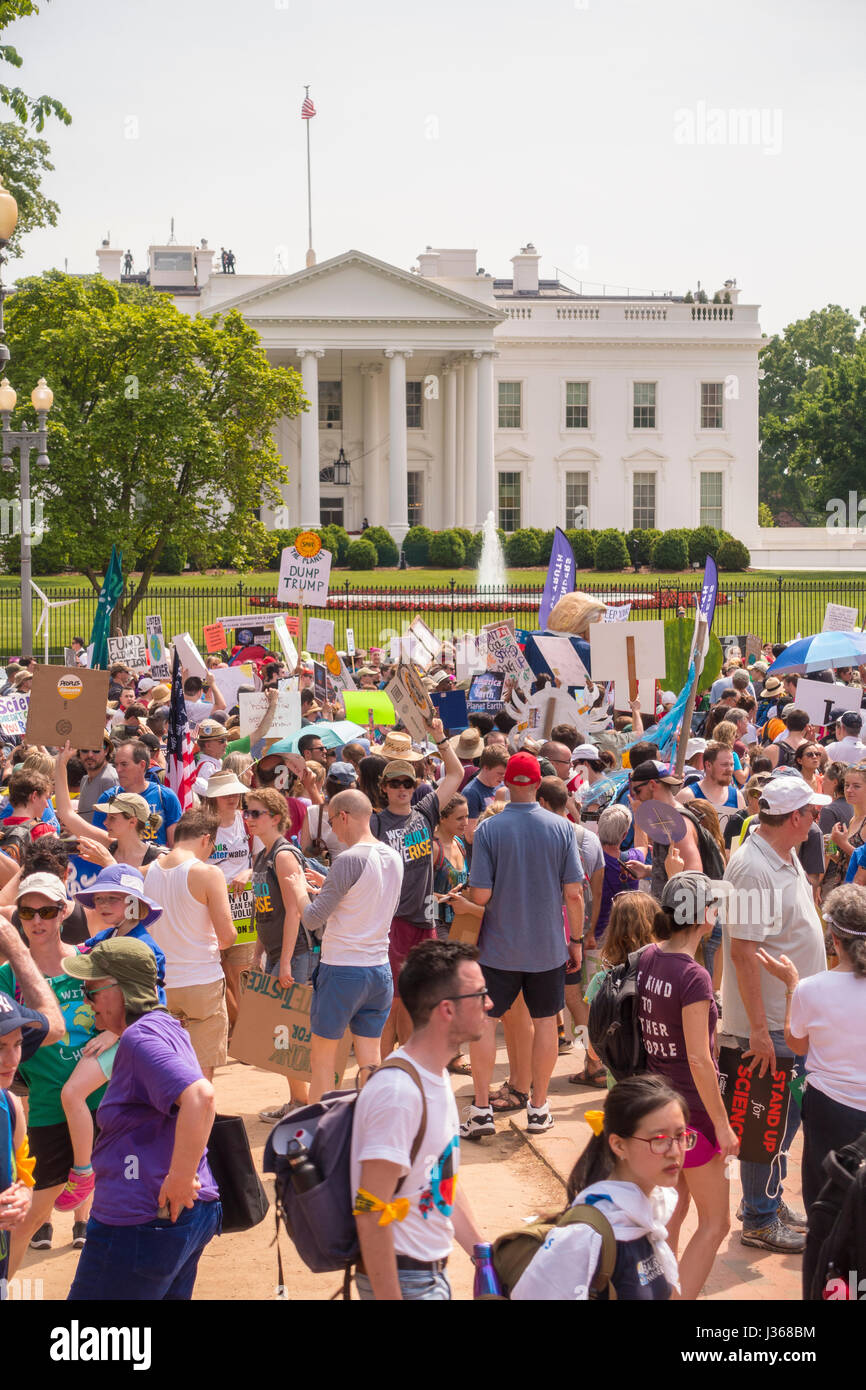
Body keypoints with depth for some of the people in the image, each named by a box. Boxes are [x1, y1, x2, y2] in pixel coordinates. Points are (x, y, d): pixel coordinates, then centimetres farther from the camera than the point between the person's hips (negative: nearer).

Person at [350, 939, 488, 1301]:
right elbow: (371, 1212, -25)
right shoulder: (398, 1092, -24)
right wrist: (389, 1297, -24)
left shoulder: (438, 1076, 7)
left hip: (434, 1273, 9)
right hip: (403, 1281, -9)